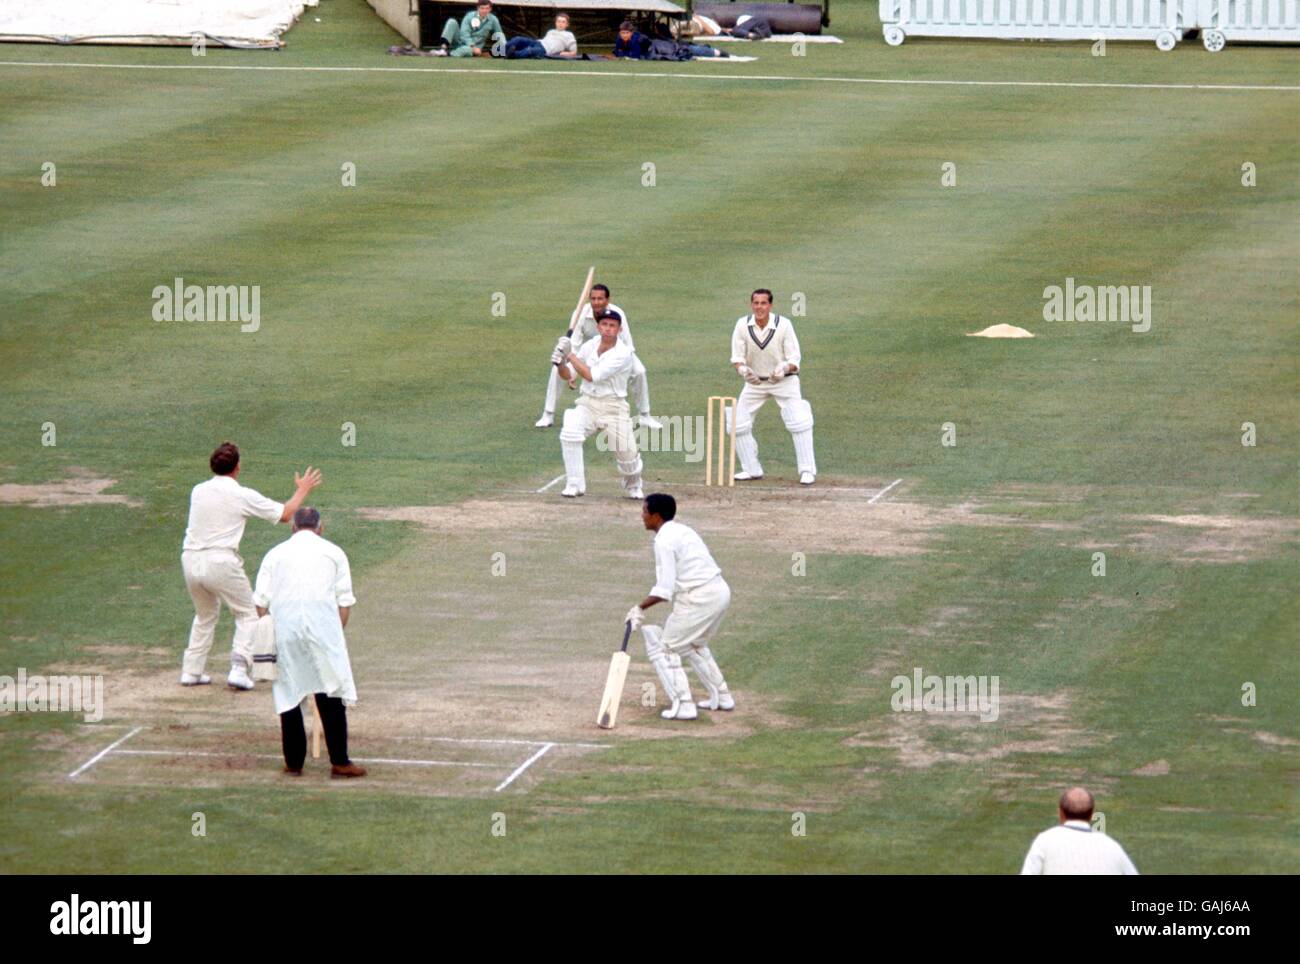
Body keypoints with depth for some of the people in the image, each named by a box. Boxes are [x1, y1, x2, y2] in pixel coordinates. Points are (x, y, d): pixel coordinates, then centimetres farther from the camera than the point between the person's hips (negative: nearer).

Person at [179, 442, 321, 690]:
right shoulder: (243, 496, -5)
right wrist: (302, 490, 21)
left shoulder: (198, 491, 8)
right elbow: (285, 514, 4)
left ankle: (191, 671, 22)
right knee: (246, 614, 11)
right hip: (221, 562, -5)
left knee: (205, 615, 25)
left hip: (191, 560, 5)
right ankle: (239, 668, -4)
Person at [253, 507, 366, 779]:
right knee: (331, 694, 1)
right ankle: (339, 761, -4)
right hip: (323, 623, -1)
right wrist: (337, 633, 14)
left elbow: (261, 601, 10)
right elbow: (345, 601, 8)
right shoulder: (333, 553, 16)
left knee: (288, 694, 8)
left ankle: (294, 762, 9)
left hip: (283, 625, 1)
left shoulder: (275, 554, 18)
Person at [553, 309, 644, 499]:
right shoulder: (590, 346, 2)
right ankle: (575, 485, -14)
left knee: (627, 454, -3)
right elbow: (567, 375, 6)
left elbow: (592, 375, -22)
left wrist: (571, 355, -18)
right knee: (569, 433, -26)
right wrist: (561, 363, -15)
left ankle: (633, 486, 32)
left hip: (614, 408, -3)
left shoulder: (623, 353, -15)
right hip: (588, 404, 3)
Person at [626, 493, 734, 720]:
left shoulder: (664, 541, -12)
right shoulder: (683, 531, 17)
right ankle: (721, 697, 32)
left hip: (700, 597, -9)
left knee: (665, 648, 0)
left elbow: (664, 589, -17)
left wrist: (641, 608, -12)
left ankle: (683, 705, -6)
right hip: (720, 591, 9)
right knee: (694, 645, 30)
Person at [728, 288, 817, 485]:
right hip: (755, 381, 3)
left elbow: (794, 360, -17)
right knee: (737, 424, -2)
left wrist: (783, 369, -39)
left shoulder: (783, 325, -20)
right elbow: (737, 358, -10)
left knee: (800, 423, -17)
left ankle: (807, 471, -8)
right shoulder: (742, 326, -13)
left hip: (784, 380, -3)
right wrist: (743, 370, -33)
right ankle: (752, 469, 14)